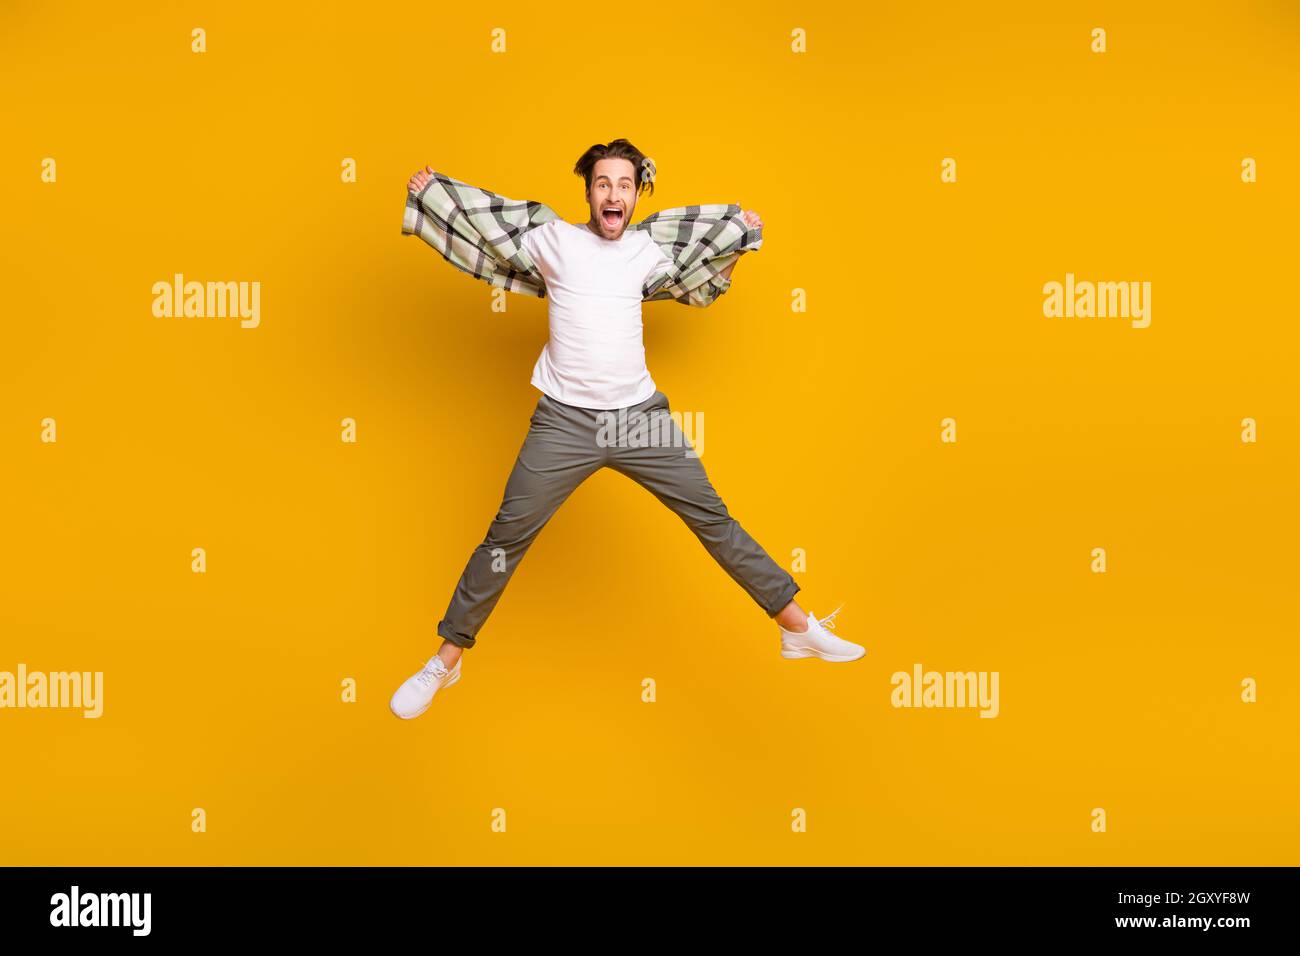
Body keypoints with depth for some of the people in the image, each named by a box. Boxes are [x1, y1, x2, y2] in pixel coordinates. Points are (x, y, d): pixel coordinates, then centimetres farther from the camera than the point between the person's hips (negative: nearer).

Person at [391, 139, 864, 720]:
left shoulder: (648, 249, 9)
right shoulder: (552, 239, 1)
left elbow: (701, 282, 30)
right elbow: (481, 232, 13)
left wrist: (738, 237, 24)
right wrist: (430, 190, 4)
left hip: (641, 415, 2)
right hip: (564, 422, -2)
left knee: (713, 520, 5)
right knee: (505, 539, -1)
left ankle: (799, 629, 15)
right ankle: (445, 661, 13)